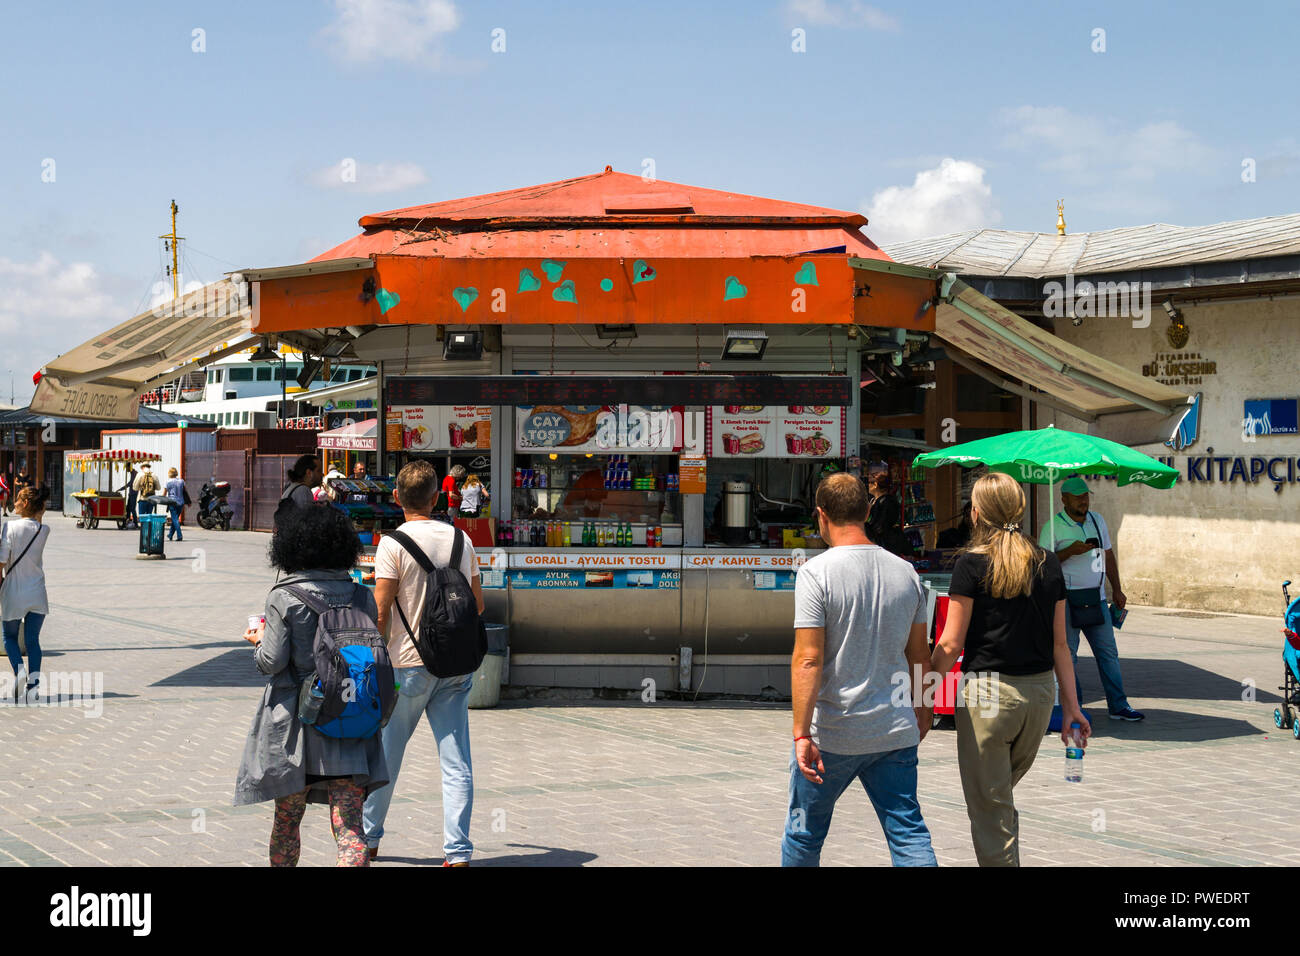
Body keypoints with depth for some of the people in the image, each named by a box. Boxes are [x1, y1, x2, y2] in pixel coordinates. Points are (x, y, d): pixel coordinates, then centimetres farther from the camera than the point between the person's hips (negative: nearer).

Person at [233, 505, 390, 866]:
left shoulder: (283, 598, -9)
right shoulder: (361, 596, 0)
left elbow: (273, 662, -9)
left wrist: (259, 640, 10)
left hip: (294, 723, -1)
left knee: (287, 821, 17)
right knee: (349, 825, -3)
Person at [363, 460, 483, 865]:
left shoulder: (394, 543, -10)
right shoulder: (460, 539, 3)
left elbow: (380, 612, -13)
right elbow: (477, 604, 11)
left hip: (409, 664, -3)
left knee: (385, 755, 13)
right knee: (456, 761, 2)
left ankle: (367, 839, 27)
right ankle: (458, 851, -2)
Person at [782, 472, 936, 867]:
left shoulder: (816, 572, -12)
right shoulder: (905, 572, 5)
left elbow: (808, 660, -18)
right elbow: (919, 653, 12)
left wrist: (802, 734, -18)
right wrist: (921, 713, 25)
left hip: (832, 734, -4)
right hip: (896, 731, 4)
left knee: (805, 833, 14)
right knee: (909, 834, 5)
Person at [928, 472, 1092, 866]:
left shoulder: (972, 564, -8)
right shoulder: (1048, 564, 5)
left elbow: (950, 645, -9)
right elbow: (1060, 644, 7)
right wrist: (1071, 705, 12)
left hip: (986, 694, -5)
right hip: (1039, 693, 5)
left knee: (989, 807, 5)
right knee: (1001, 795, 24)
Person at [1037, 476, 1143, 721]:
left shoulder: (1097, 520, 12)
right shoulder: (1053, 526, -6)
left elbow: (1108, 555, 21)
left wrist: (1117, 590, 17)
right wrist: (1070, 551, -21)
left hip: (1095, 598, 5)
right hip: (1066, 598, -5)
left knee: (1108, 651, 4)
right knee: (1067, 654, -2)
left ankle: (1118, 706, 8)